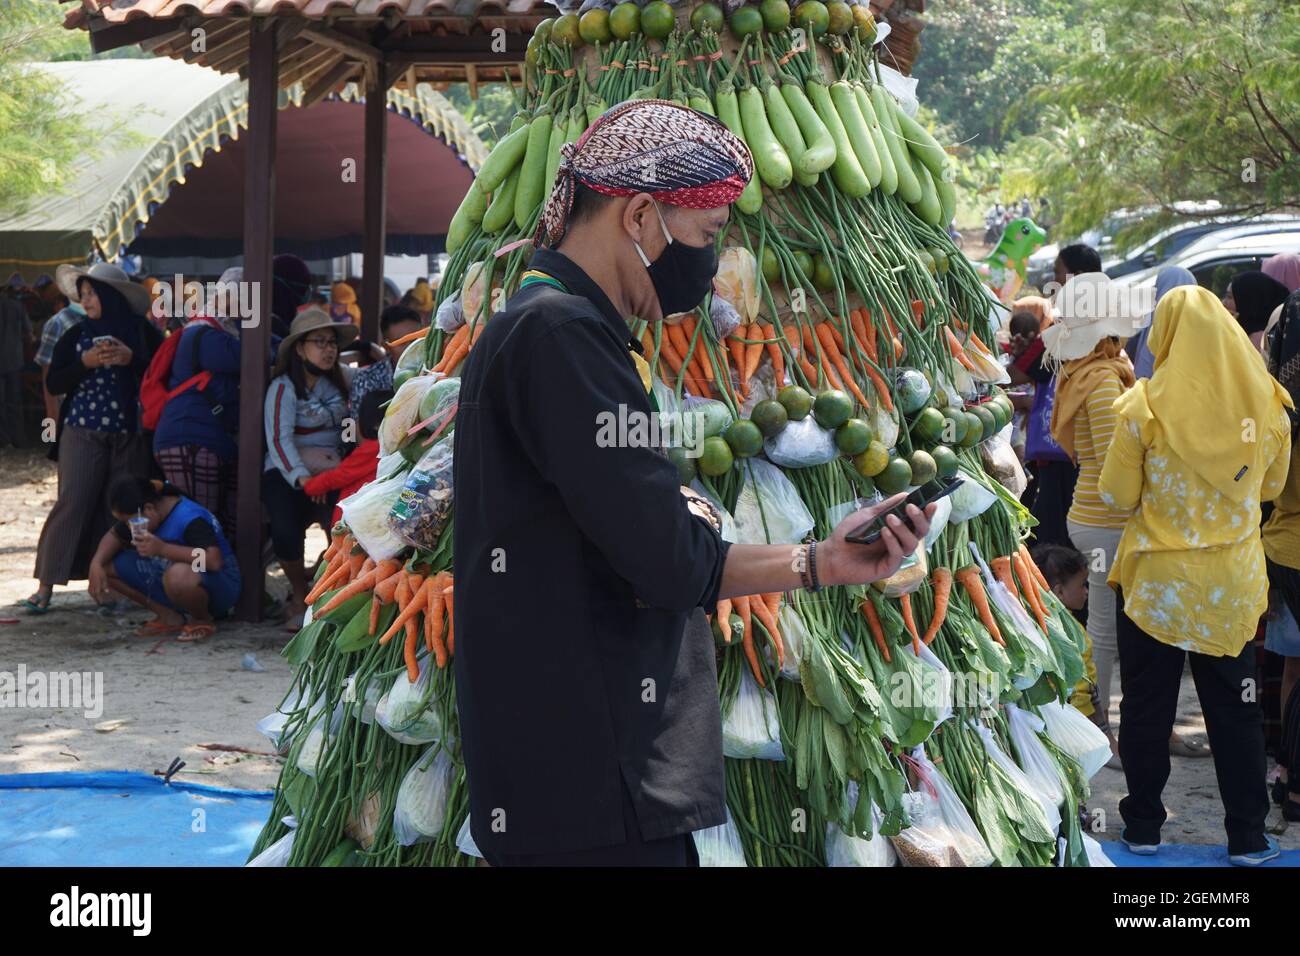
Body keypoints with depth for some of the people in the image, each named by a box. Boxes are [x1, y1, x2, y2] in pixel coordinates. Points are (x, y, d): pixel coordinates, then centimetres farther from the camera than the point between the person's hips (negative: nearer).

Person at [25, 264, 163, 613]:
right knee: (72, 504, -7)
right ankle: (46, 586, -5)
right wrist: (85, 363, -10)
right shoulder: (76, 335, 8)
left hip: (130, 436, 0)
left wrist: (131, 360, -13)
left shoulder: (143, 332, 4)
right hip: (83, 433, 0)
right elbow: (53, 384, 4)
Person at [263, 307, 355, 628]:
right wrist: (301, 477, -29)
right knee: (286, 532, -30)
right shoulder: (284, 387, -4)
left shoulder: (336, 384, 14)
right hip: (286, 475, -4)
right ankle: (300, 595, 0)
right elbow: (279, 439, -15)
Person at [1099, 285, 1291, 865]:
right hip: (1233, 582, 2)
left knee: (1147, 707, 11)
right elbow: (1271, 487, 9)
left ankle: (1143, 828, 20)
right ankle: (1248, 837, 18)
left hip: (1155, 579, -2)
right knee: (1235, 708, 12)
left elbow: (1116, 496, -8)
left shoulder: (1143, 407, -15)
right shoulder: (1267, 404, -6)